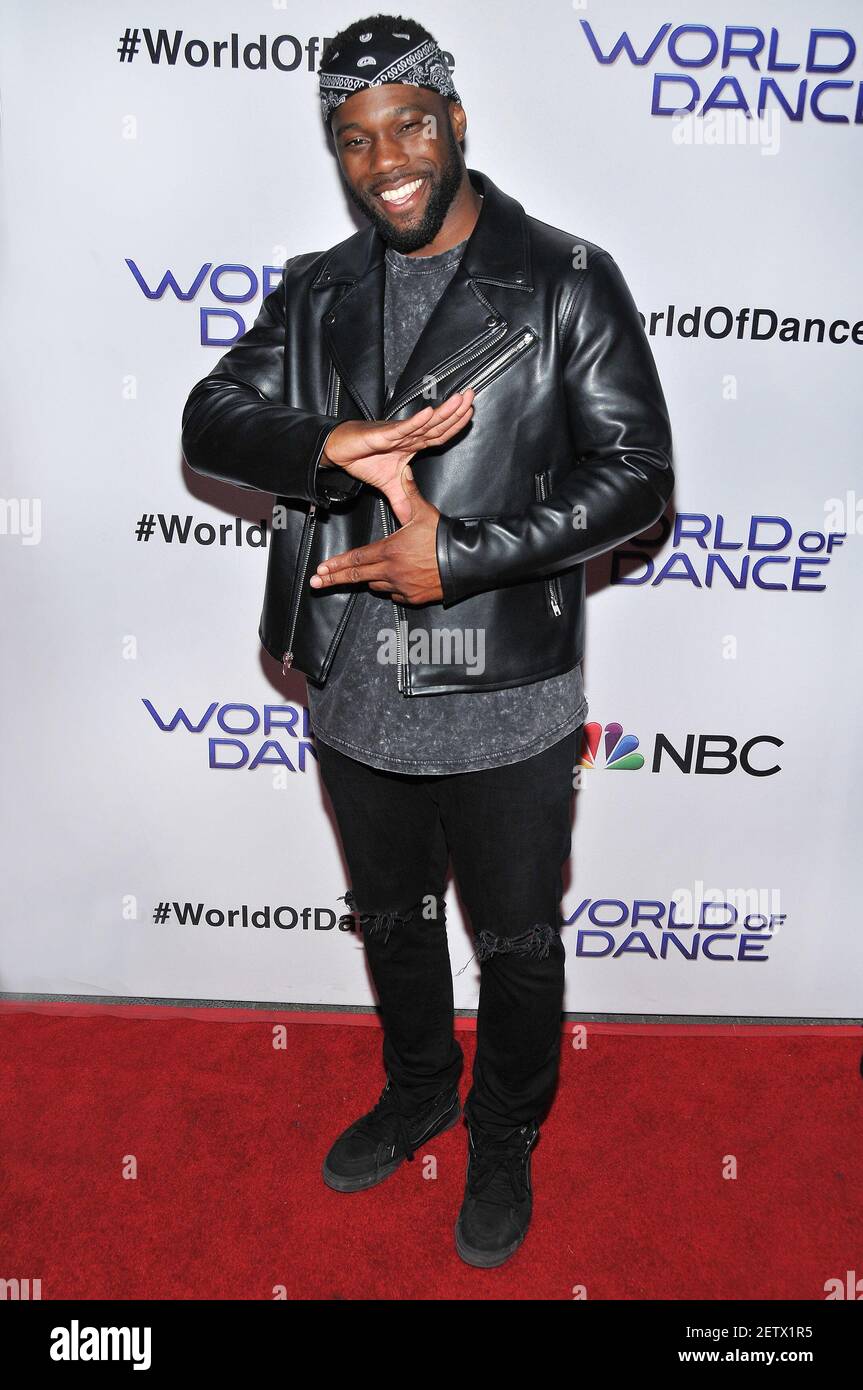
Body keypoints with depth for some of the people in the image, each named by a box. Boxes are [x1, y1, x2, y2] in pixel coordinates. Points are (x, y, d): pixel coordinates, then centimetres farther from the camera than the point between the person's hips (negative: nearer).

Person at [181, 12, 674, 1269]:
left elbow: (637, 473, -12)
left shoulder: (565, 281, -7)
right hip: (357, 693, 4)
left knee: (517, 945, 15)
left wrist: (457, 555, -21)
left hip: (503, 704, -4)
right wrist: (336, 443, -22)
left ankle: (505, 1139, 43)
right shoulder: (318, 294, 5)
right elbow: (210, 422, -1)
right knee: (392, 920, 24)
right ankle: (418, 1093, 51)